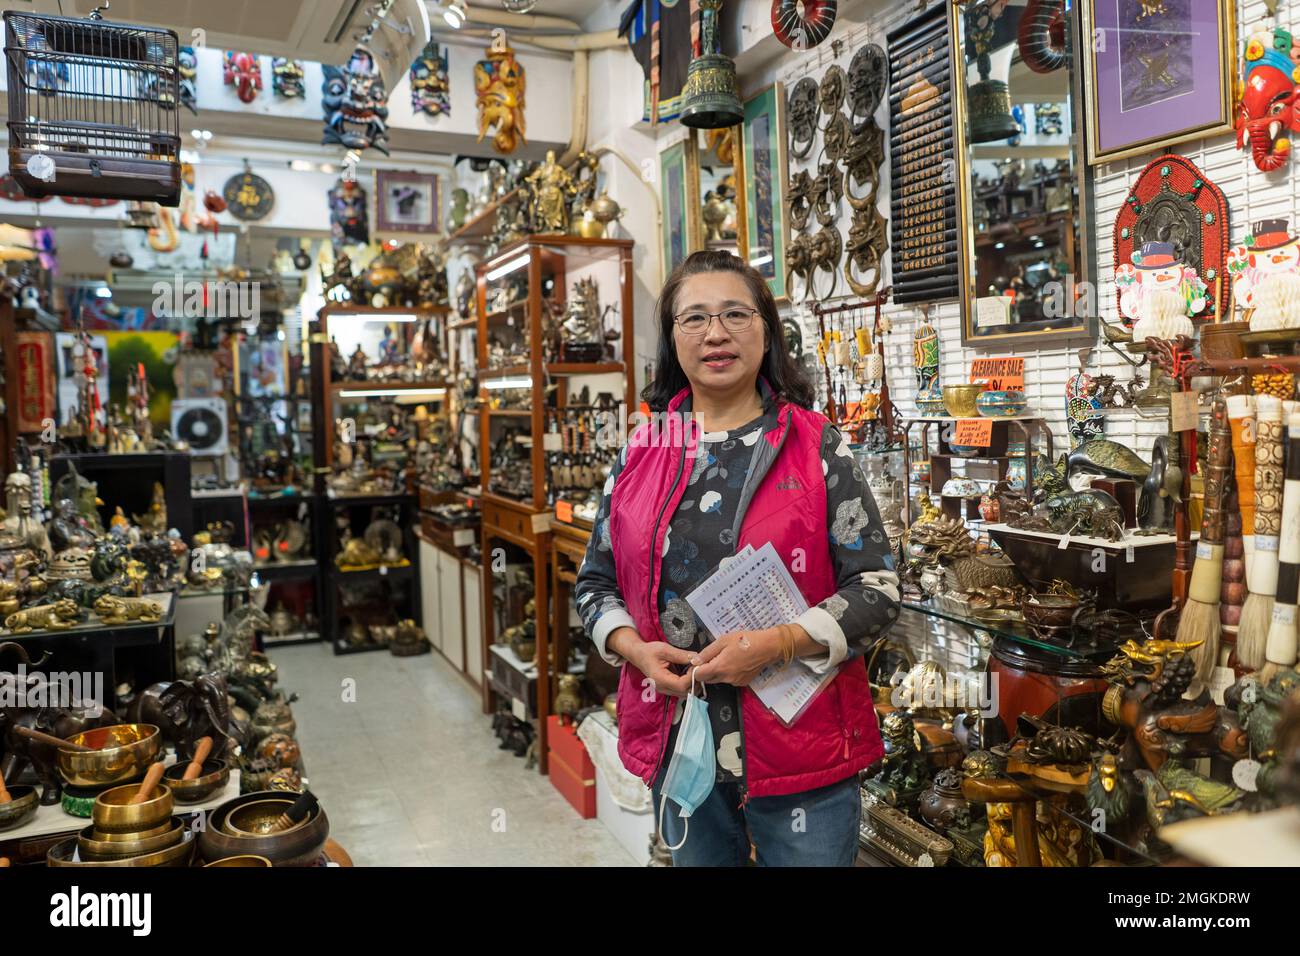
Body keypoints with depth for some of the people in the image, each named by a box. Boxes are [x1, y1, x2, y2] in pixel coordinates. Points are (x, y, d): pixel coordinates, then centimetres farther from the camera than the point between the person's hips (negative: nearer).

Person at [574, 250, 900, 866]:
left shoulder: (817, 448, -5)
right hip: (677, 744, 3)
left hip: (801, 746, -2)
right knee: (695, 859, 21)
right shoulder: (641, 453, 3)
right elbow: (595, 582, 10)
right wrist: (636, 649, -9)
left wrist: (778, 644, -20)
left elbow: (877, 589, -7)